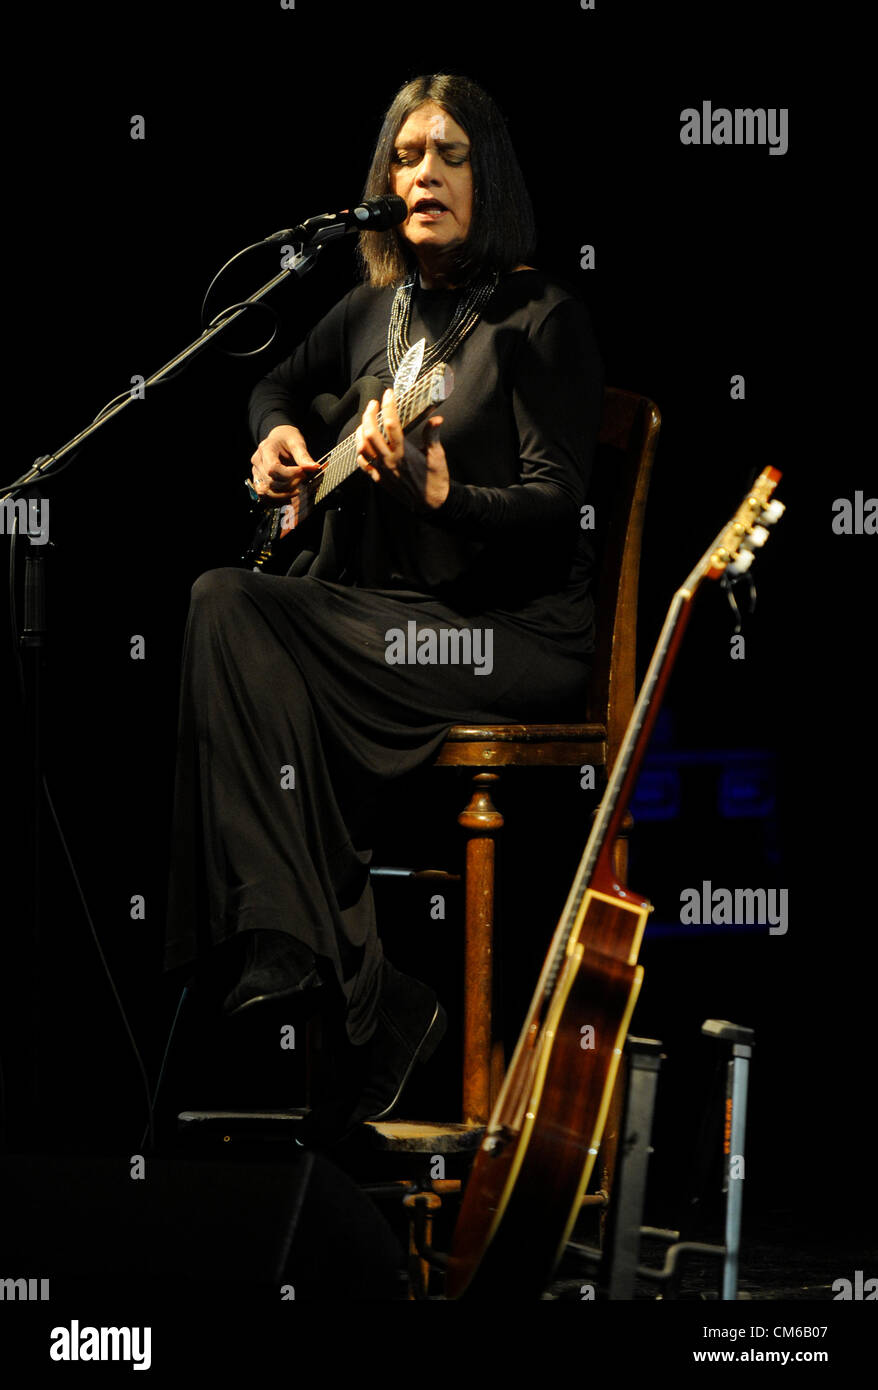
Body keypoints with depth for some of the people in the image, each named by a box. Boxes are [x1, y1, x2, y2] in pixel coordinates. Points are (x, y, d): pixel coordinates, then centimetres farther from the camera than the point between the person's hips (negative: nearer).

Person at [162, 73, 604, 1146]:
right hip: (379, 605, 7)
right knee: (225, 605, -23)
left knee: (235, 619, -26)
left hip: (516, 635, -7)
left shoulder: (540, 320, -6)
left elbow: (556, 506, -14)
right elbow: (281, 381, 34)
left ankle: (321, 973, -23)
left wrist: (441, 493, -32)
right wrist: (279, 436, 11)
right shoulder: (376, 309, 13)